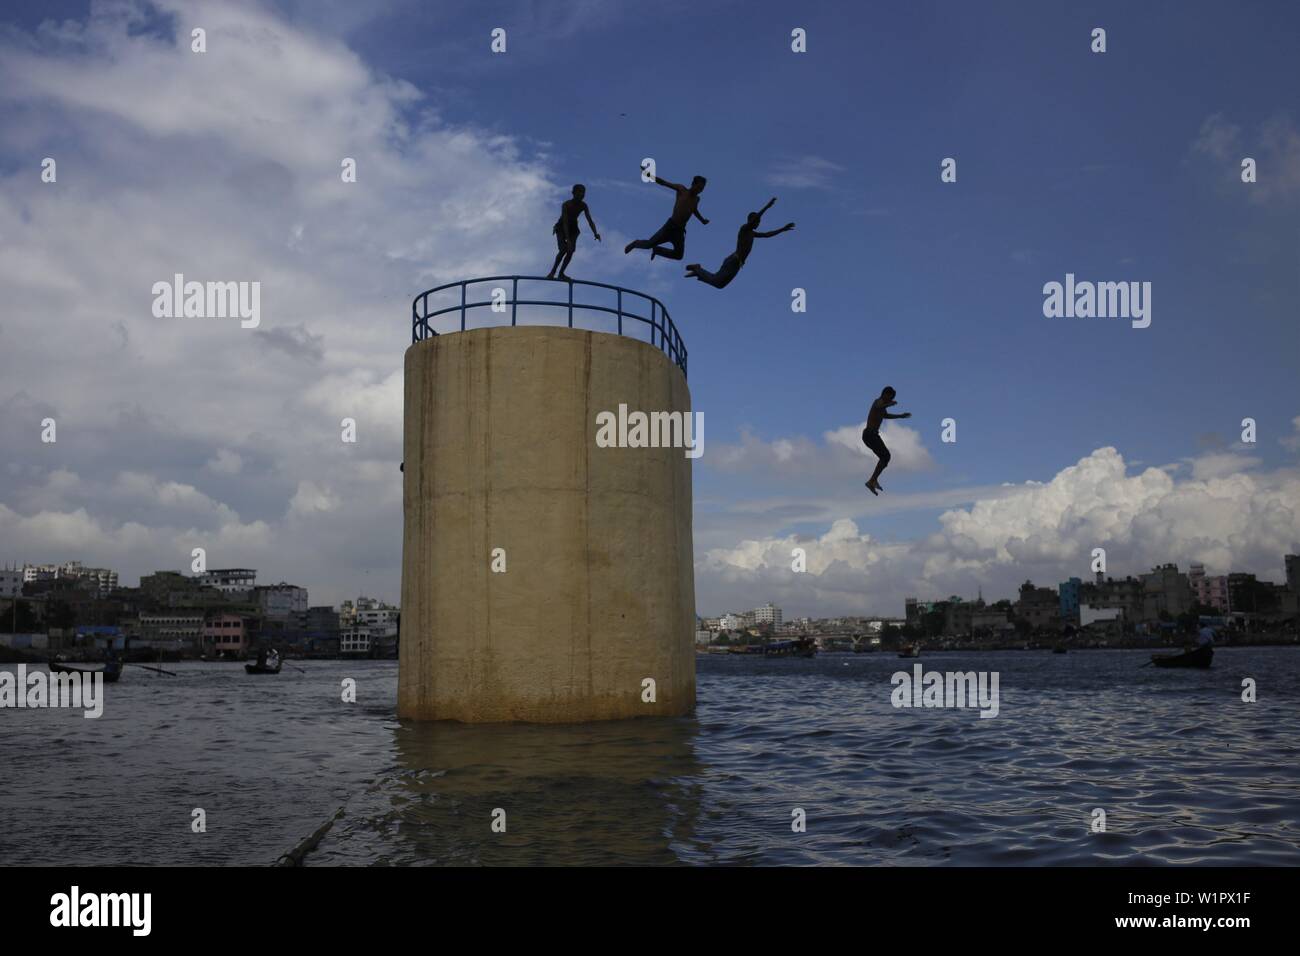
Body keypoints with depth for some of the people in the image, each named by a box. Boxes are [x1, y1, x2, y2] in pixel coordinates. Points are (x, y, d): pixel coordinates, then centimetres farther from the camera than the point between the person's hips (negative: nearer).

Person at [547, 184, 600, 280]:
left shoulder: (583, 206, -13)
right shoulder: (566, 205, -27)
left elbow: (590, 221, -14)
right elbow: (565, 222, -32)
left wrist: (595, 233, -32)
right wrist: (567, 239, -41)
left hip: (573, 228, 4)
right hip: (562, 228, -4)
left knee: (571, 250, -14)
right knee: (563, 249, -22)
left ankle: (561, 273, -5)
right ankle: (552, 271, -11)